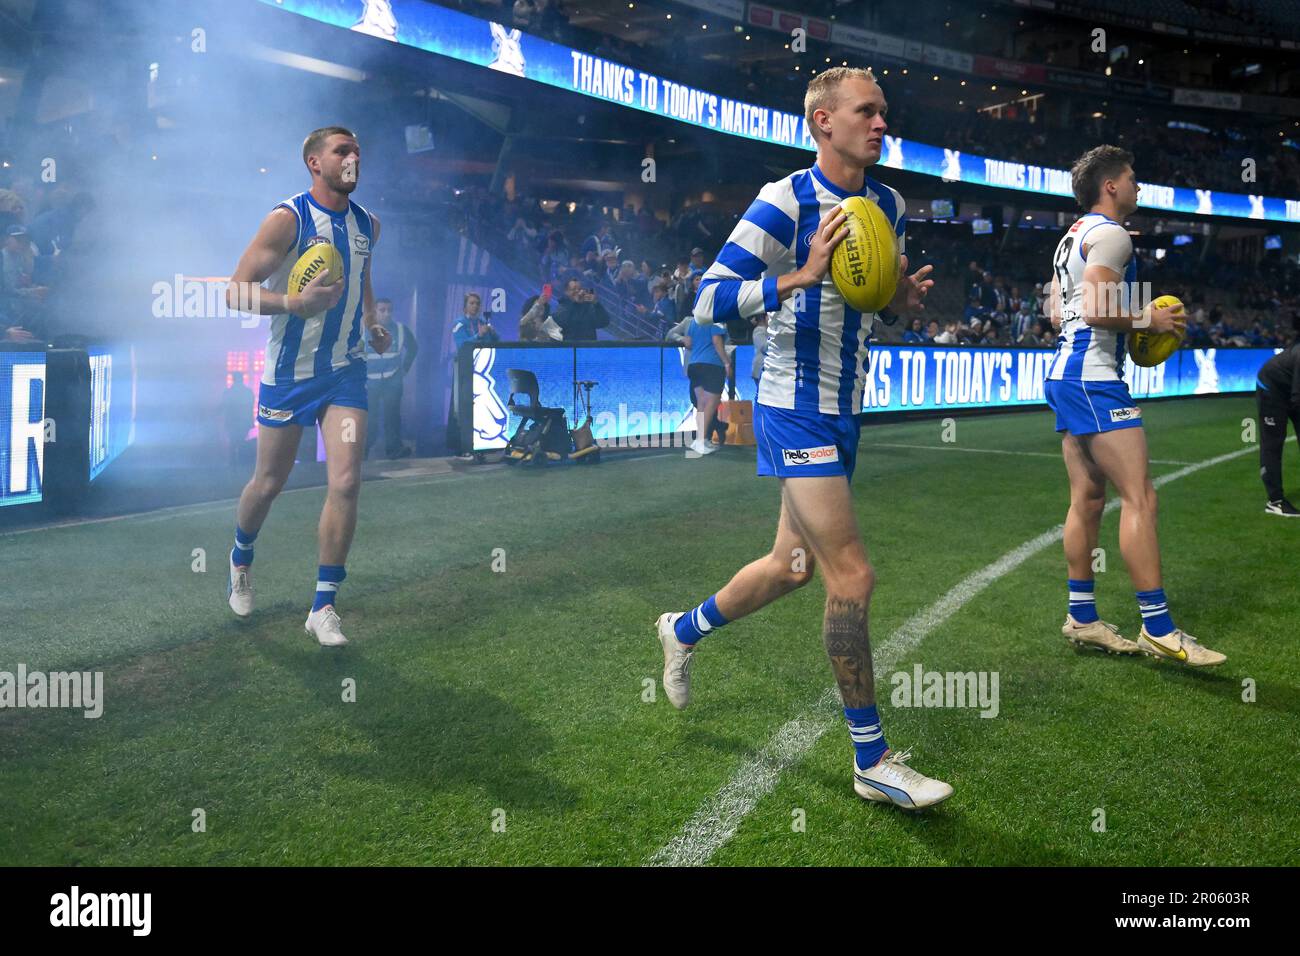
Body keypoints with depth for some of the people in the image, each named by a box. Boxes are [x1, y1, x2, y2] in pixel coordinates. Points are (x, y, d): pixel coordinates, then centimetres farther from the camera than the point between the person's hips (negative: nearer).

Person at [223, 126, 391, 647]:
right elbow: (236, 291, -14)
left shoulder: (367, 224, 6)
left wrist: (372, 324, 9)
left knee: (346, 484, -9)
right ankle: (241, 558, 41)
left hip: (346, 370, 4)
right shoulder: (288, 219, -12)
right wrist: (295, 302, -28)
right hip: (289, 371, -3)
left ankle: (323, 606, 2)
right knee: (269, 482, 9)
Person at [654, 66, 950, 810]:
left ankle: (686, 630, 45)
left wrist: (905, 299, 0)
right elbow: (709, 300, -19)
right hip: (796, 409, -8)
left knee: (795, 565, 18)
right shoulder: (785, 202, -15)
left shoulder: (890, 205, 8)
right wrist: (799, 277, -30)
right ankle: (873, 761, 4)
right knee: (853, 576, -10)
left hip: (844, 412, 8)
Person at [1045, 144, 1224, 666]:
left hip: (1065, 373, 11)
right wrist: (1148, 319, -7)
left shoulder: (1072, 237, 20)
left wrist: (1133, 325, 21)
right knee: (1140, 497, -10)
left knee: (1088, 498, 11)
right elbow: (1096, 311, -21)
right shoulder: (1110, 234, -10)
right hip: (1093, 377, -11)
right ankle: (1157, 628, -9)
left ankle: (1081, 618, 14)